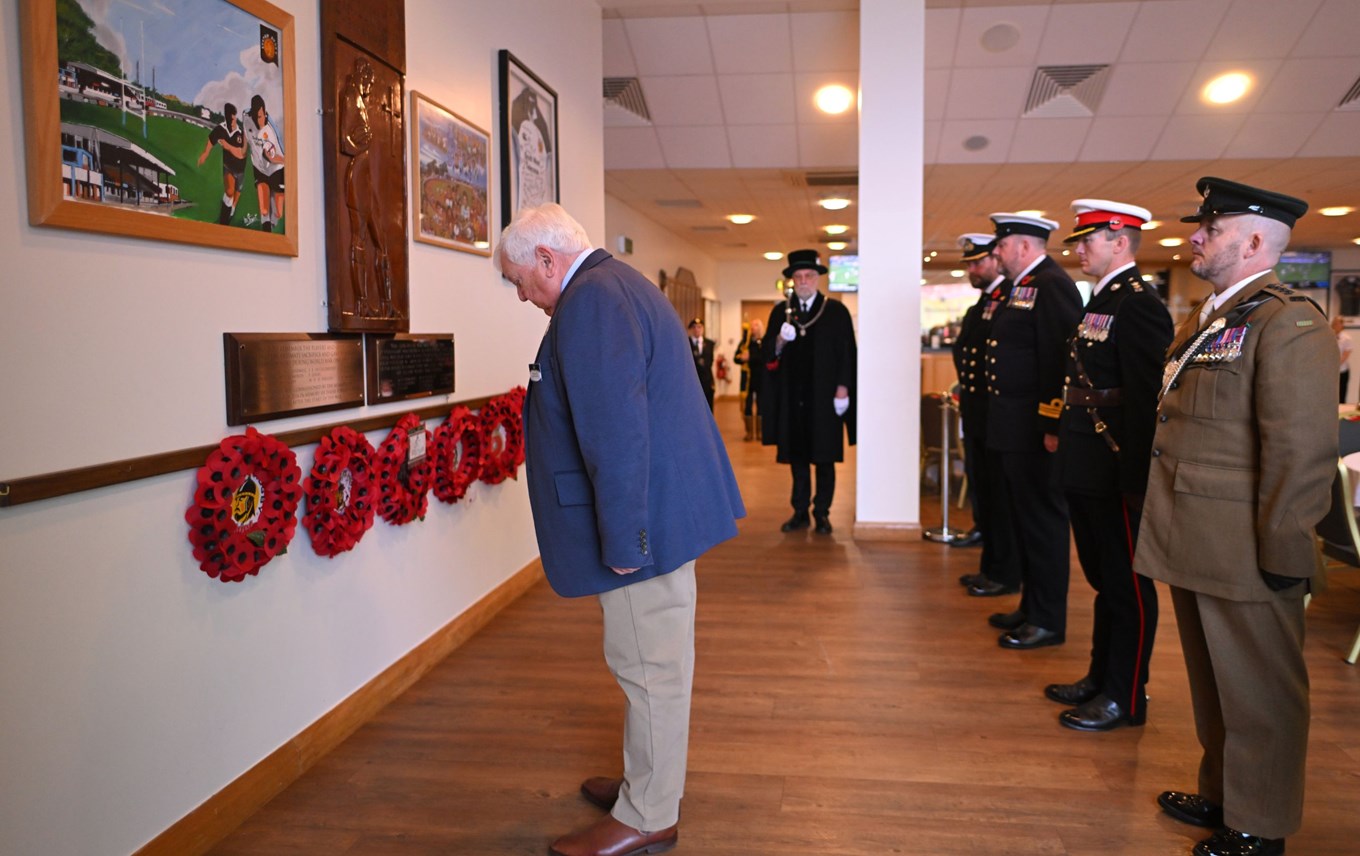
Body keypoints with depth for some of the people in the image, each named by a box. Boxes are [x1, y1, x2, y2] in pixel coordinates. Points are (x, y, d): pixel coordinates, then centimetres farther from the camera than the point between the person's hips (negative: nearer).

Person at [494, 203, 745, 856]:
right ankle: (649, 781, 38)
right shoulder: (617, 286, 16)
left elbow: (615, 430, -26)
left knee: (648, 667, 3)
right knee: (653, 663, 21)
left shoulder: (591, 300, -18)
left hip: (646, 517, -11)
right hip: (664, 509, 11)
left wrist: (622, 539, -22)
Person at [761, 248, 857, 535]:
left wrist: (842, 389, -9)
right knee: (797, 457, 8)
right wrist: (779, 341, -14)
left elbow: (846, 353, -2)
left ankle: (822, 513, 14)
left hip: (824, 396, -2)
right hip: (792, 397, 2)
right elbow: (769, 354, 7)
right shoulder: (781, 312, 9)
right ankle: (800, 512, 17)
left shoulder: (836, 311, 2)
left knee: (824, 457, 4)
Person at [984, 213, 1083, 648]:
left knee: (1043, 522, 0)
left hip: (1035, 431, -10)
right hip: (1013, 430, 10)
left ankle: (1048, 622, 10)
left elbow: (1060, 360, -21)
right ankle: (1031, 607, 29)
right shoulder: (1023, 287, 16)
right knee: (1024, 519, 16)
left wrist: (1052, 427, -23)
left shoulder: (1052, 285, -14)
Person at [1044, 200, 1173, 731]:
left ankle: (1126, 698, 16)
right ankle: (1101, 677, 33)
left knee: (1127, 586, 4)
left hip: (1115, 473, -10)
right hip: (1086, 470, 10)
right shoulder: (1100, 302, 14)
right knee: (1104, 580, 19)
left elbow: (1146, 401, -21)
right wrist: (1065, 439, 14)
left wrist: (1135, 480, -22)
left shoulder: (1139, 306, -16)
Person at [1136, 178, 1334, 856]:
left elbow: (1304, 449, -20)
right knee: (1212, 684, 22)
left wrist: (1282, 552, -19)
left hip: (1243, 554, -9)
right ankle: (1220, 794, 40)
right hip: (1194, 544, 9)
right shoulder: (1206, 319, 14)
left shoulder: (1288, 322, -15)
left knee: (1257, 696, 8)